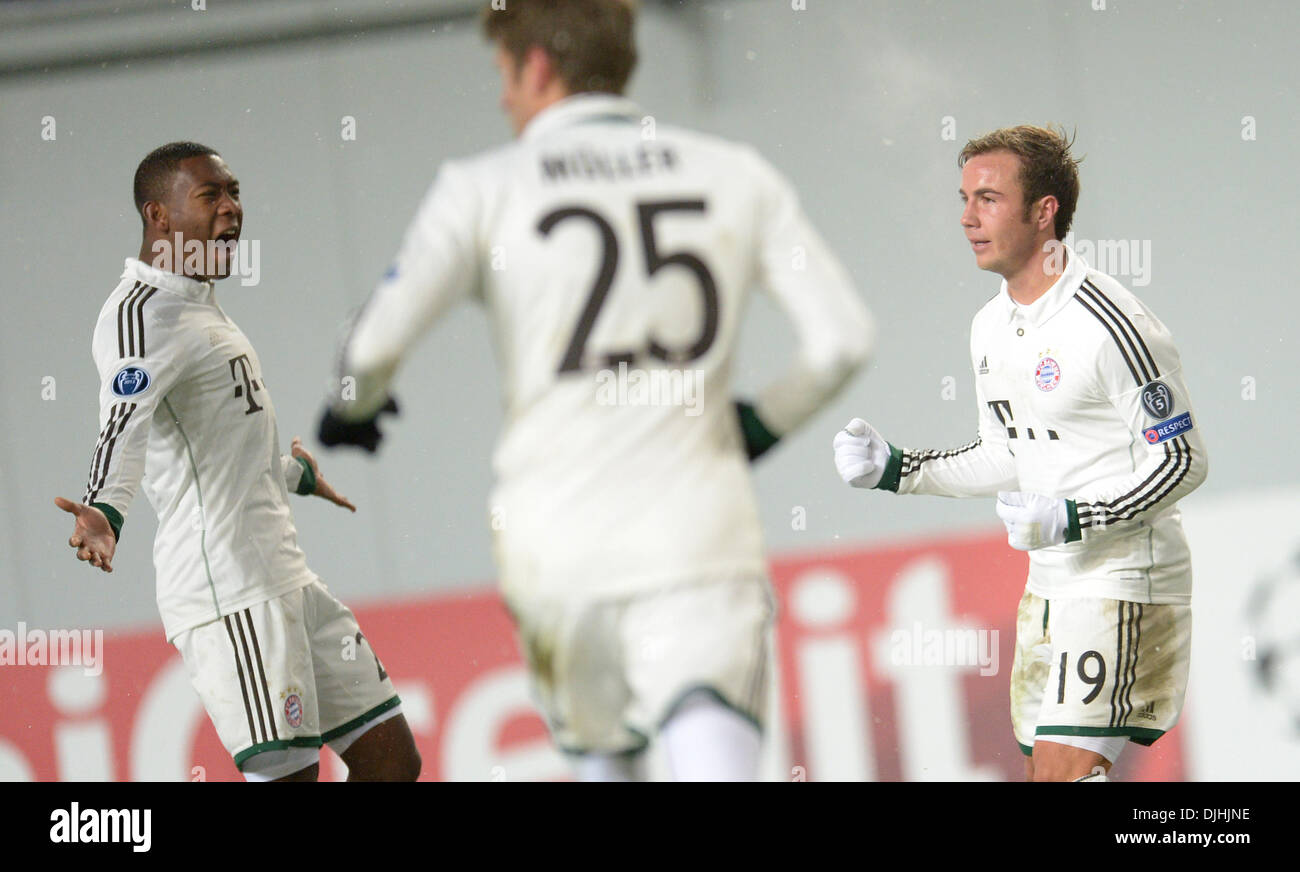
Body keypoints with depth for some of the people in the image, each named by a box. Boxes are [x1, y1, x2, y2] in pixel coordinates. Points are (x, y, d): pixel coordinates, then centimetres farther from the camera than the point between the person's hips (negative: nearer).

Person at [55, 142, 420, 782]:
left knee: (391, 756, 7)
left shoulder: (199, 306, 22)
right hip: (229, 585, -10)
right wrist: (107, 512, -49)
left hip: (283, 578, 10)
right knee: (287, 773, -19)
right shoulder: (142, 310, -10)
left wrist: (296, 474, 56)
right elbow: (126, 421, -30)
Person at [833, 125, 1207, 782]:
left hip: (1124, 581, -9)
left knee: (1065, 768, -20)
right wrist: (895, 469, 11)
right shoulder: (991, 327, 11)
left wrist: (1074, 520, -23)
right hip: (1049, 581, 9)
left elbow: (1183, 461, -14)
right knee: (1044, 766, 7)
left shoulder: (1111, 323, -16)